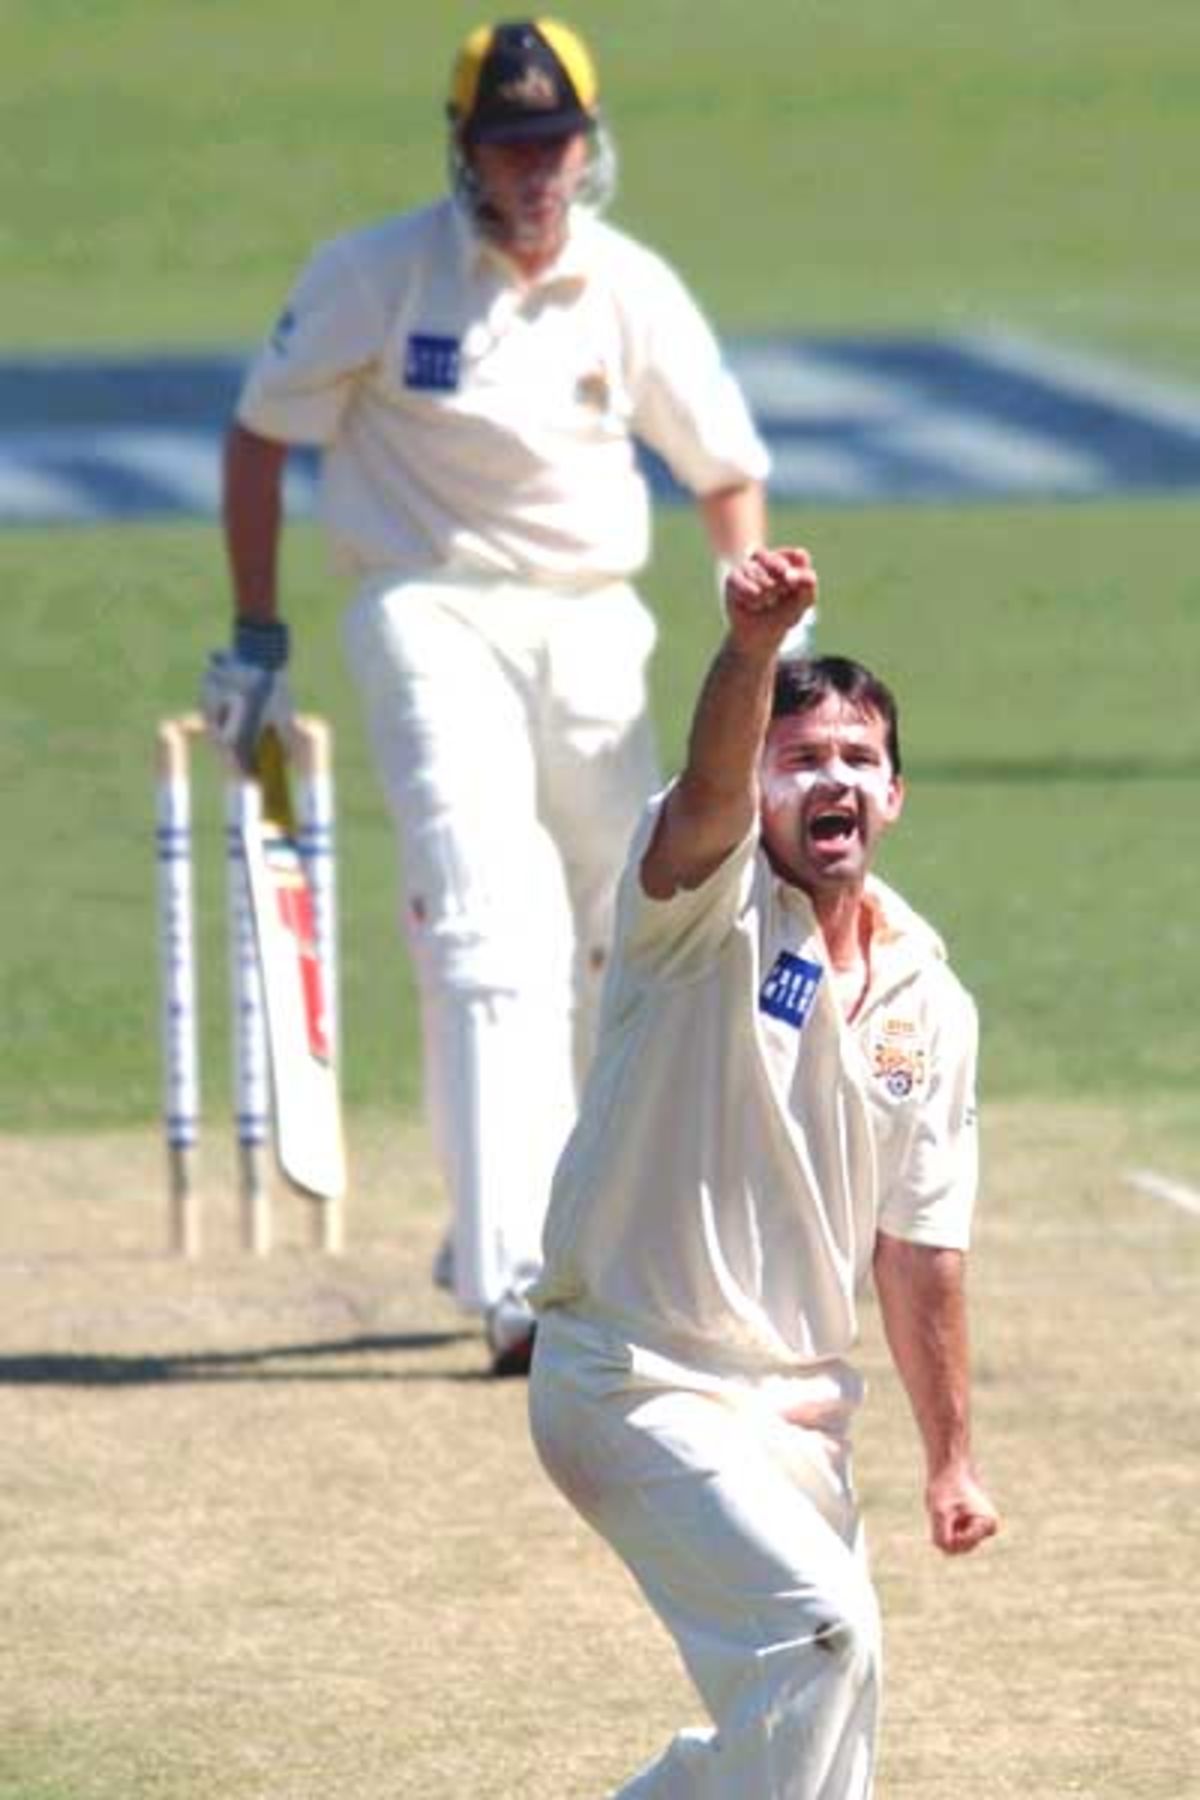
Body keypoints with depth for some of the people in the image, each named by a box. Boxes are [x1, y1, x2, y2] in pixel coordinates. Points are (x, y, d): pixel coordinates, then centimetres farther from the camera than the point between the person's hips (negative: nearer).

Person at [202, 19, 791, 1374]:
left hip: (591, 631, 5)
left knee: (623, 948, 11)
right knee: (492, 938, -19)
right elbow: (260, 434, 4)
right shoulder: (379, 275, -7)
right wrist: (255, 636, 2)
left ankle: (502, 1239, 31)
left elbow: (726, 474, 12)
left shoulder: (633, 293, 2)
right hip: (435, 617, -5)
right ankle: (519, 1285, -28)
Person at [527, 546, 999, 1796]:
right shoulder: (709, 908, -9)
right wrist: (752, 645, -52)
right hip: (637, 1387, -7)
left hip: (798, 1404, 7)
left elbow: (917, 1248, 12)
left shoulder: (929, 1003, 7)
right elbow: (709, 789, -32)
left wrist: (949, 1456, 12)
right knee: (820, 1626, -24)